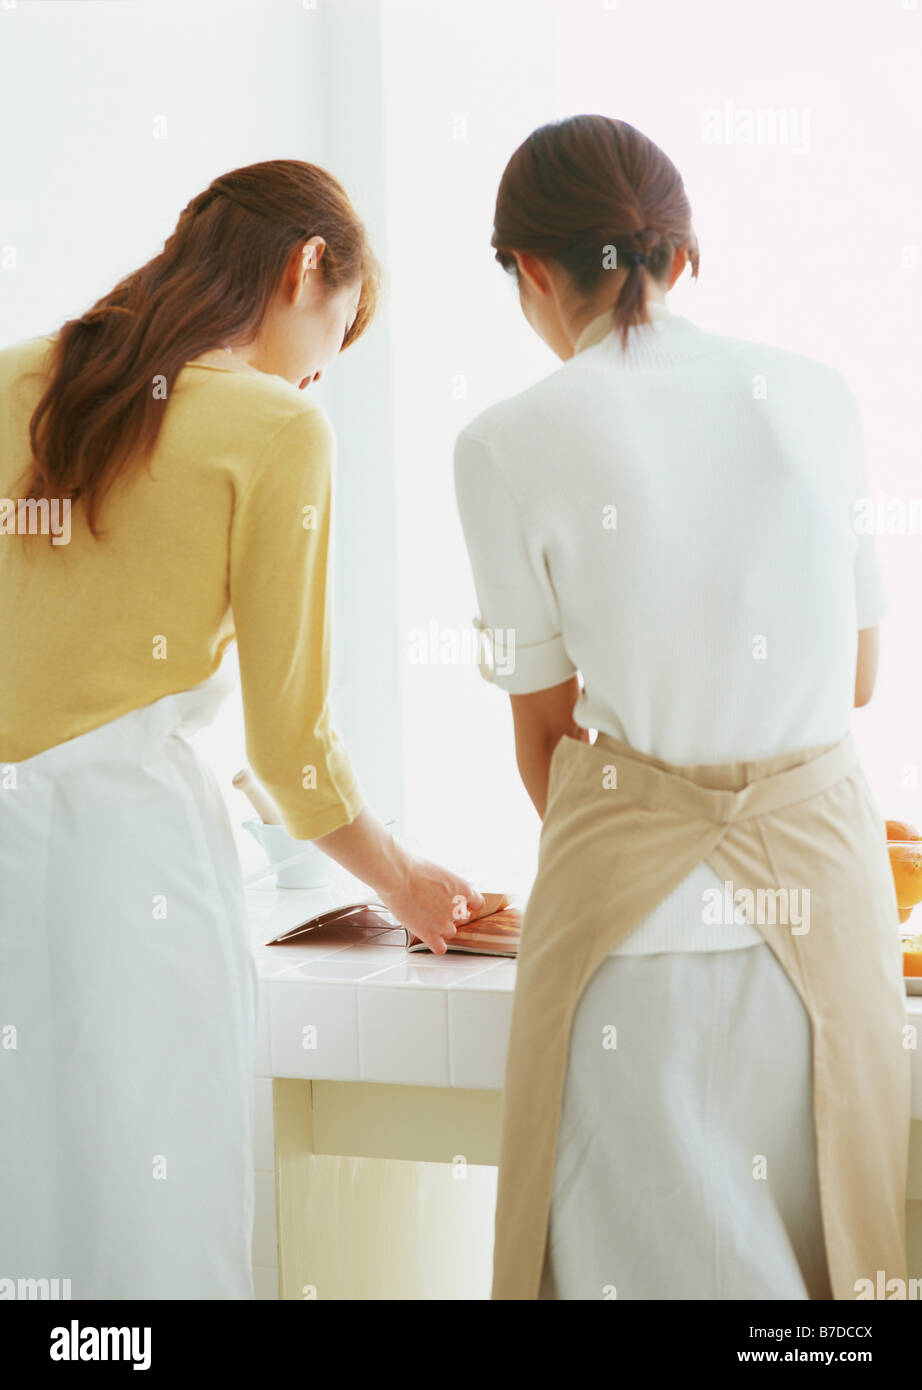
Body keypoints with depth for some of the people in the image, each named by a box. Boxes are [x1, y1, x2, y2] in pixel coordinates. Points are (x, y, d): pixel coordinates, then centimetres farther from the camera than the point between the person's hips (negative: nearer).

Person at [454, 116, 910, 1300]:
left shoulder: (510, 446, -6)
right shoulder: (815, 395, 3)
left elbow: (545, 728, 3)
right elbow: (856, 677, 12)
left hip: (633, 892, -3)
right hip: (822, 878, 3)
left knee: (644, 1252, 8)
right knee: (814, 1246, 15)